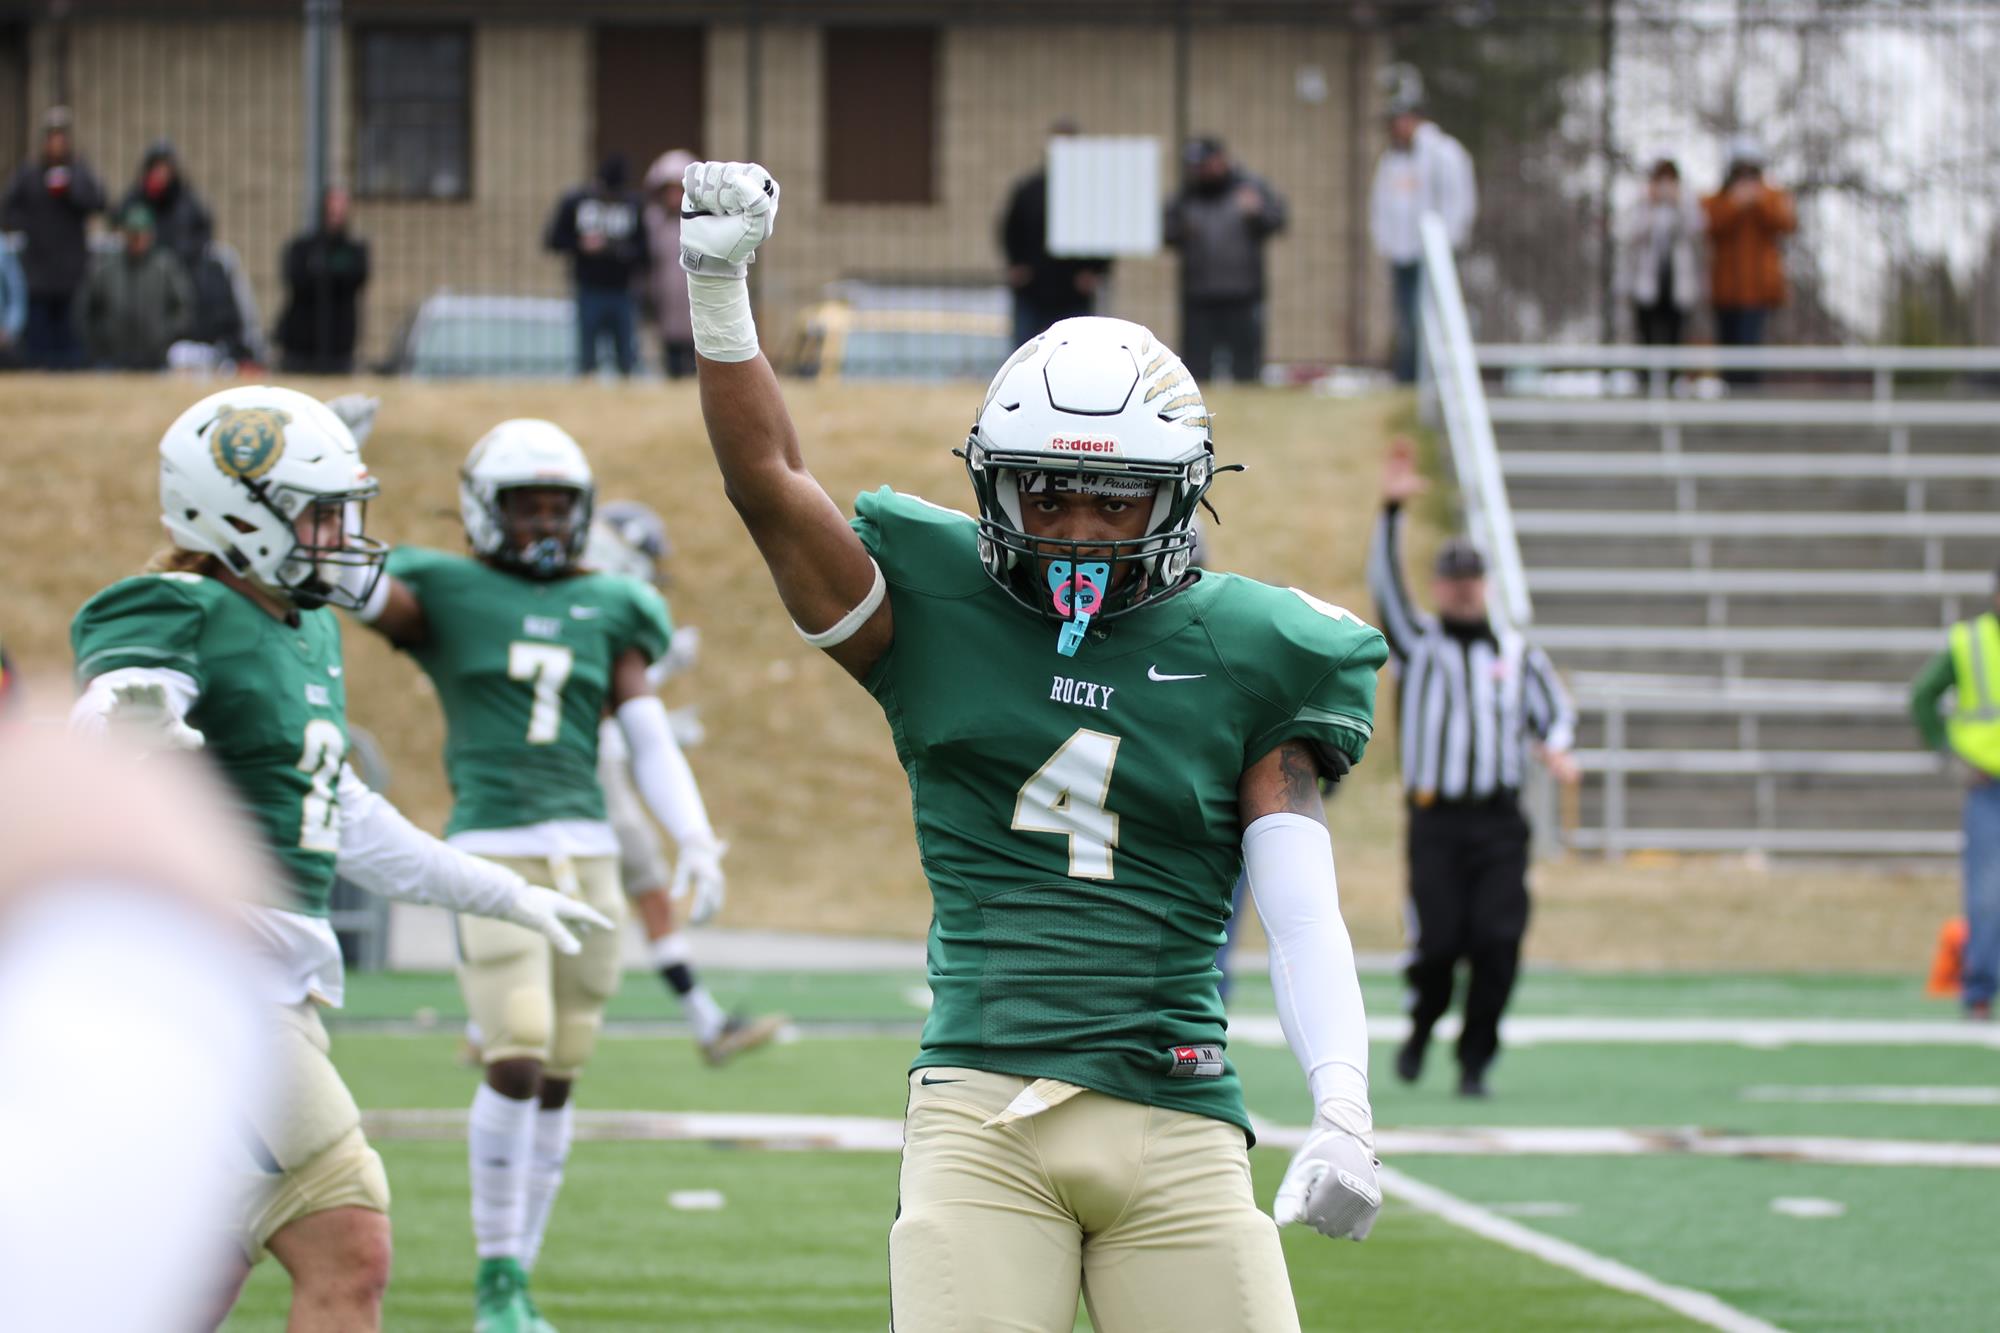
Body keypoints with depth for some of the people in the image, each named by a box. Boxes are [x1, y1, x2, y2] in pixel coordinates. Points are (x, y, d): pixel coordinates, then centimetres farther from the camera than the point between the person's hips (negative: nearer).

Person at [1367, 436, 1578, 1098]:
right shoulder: (1417, 642, 9)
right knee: (1438, 941, -8)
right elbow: (1385, 582, -3)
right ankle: (1421, 1027, 22)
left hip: (1499, 822, 2)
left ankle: (1475, 1060, 3)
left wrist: (1555, 747, -6)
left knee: (1497, 942, -9)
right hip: (1435, 819, -1)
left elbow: (1554, 709, 18)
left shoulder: (1518, 655, 16)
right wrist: (1393, 509, -15)